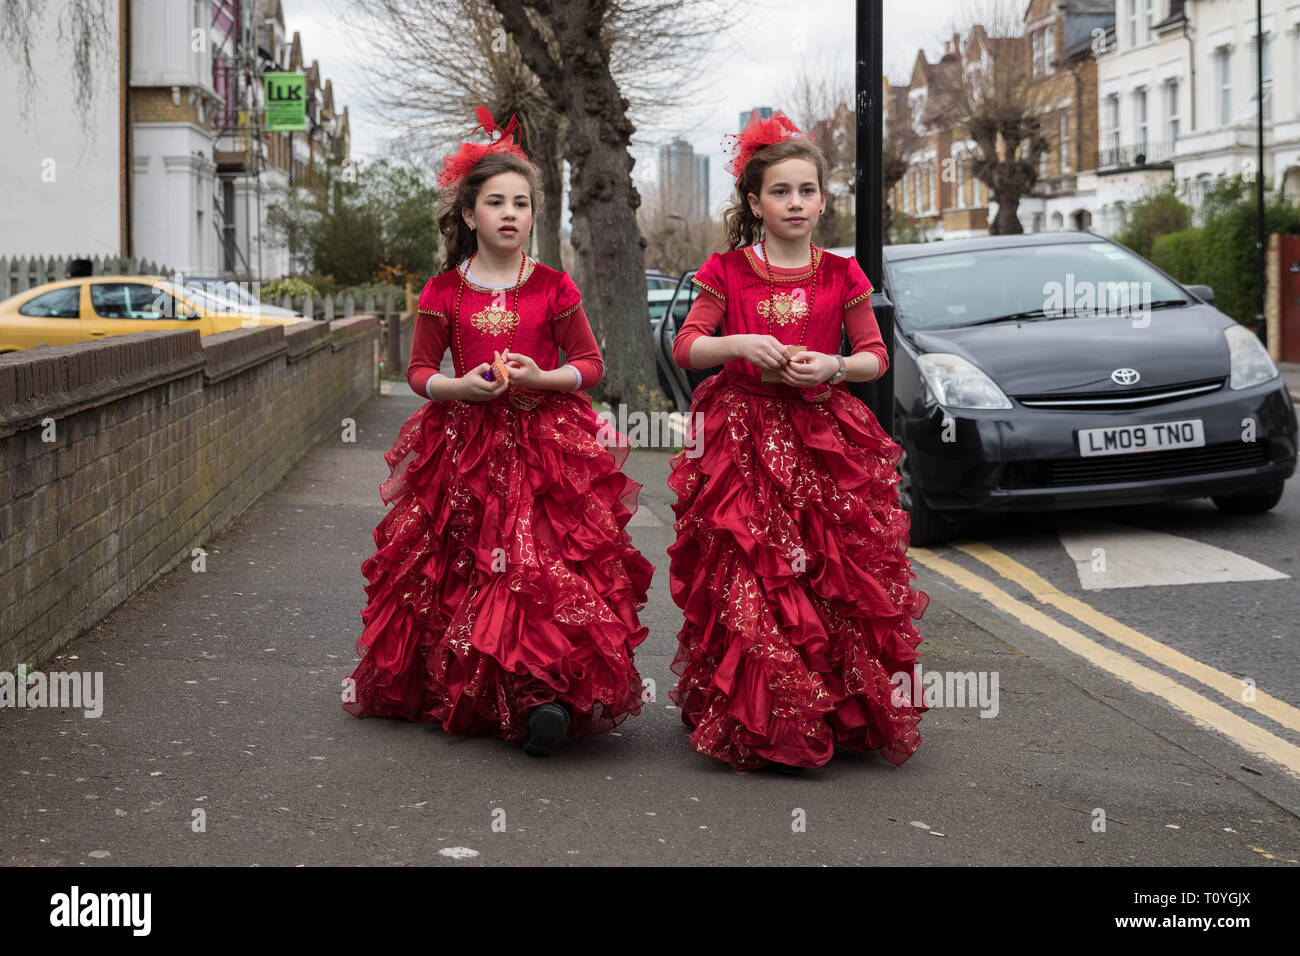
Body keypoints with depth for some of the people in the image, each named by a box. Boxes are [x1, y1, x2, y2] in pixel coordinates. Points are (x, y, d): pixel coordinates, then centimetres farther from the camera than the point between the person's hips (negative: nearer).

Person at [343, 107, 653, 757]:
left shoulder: (554, 289, 3)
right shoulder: (444, 292, 6)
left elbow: (590, 364, 7)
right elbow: (419, 370, 10)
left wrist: (543, 377, -12)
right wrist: (460, 386, -10)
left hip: (545, 443, -1)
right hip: (464, 447, 1)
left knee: (549, 565, -14)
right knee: (462, 570, 0)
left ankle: (545, 688, -14)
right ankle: (457, 692, 10)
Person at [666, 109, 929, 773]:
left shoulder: (841, 277, 8)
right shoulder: (726, 273, 5)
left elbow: (876, 356, 10)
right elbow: (684, 346, 3)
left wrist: (831, 366, -10)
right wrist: (739, 345, -15)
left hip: (824, 438, 1)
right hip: (743, 439, -1)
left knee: (834, 580, -2)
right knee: (749, 586, -7)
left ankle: (840, 714, 9)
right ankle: (757, 724, 1)